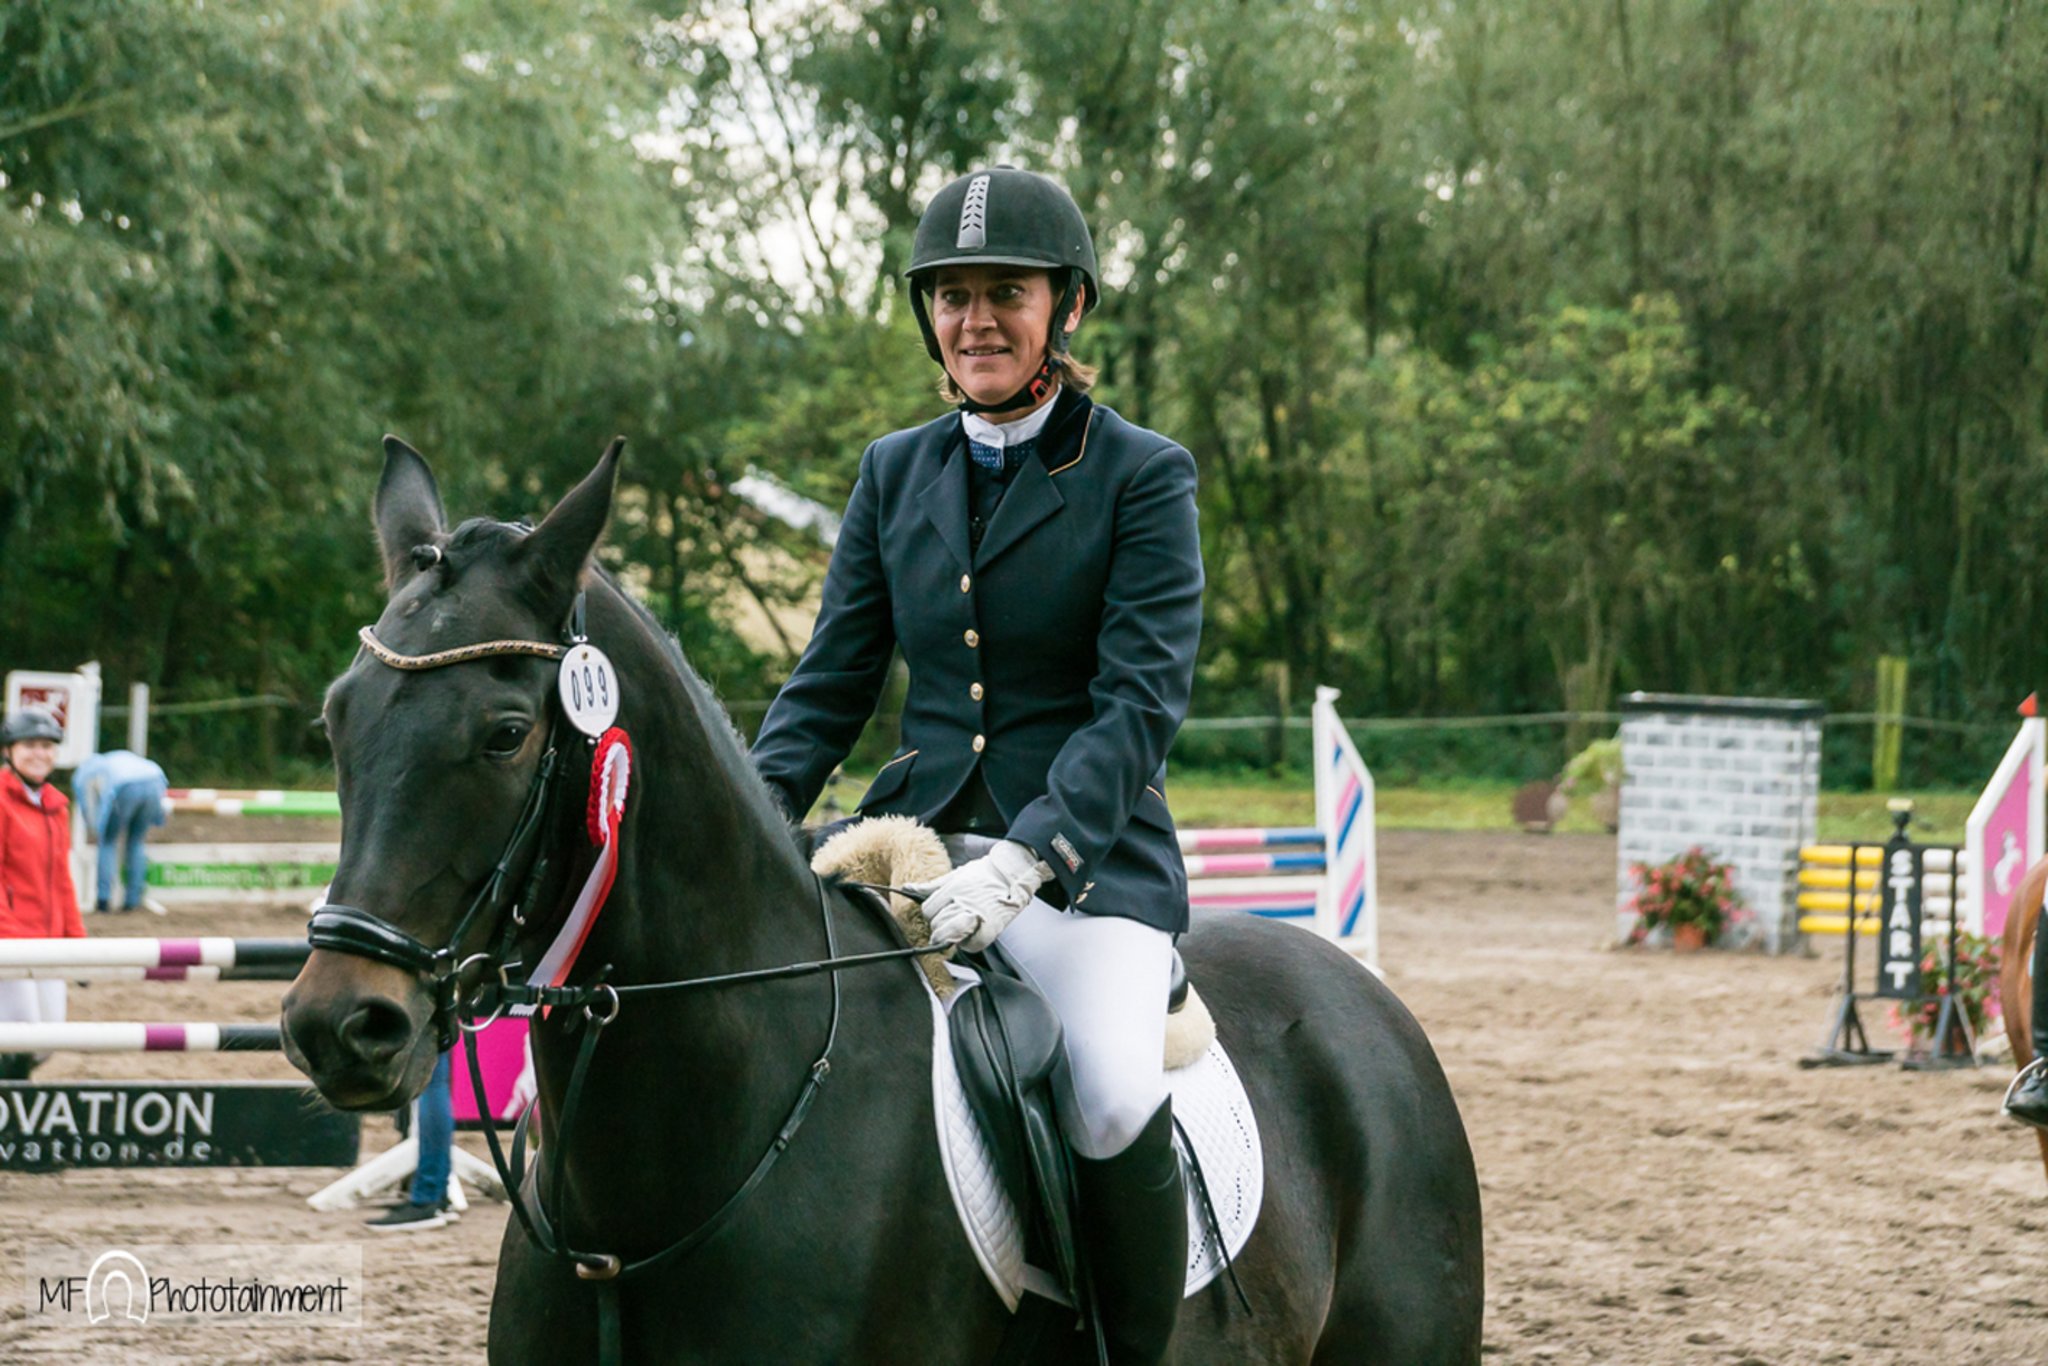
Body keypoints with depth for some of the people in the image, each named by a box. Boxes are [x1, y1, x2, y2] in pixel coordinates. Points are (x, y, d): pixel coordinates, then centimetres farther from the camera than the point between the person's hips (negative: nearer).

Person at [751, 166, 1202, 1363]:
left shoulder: (1144, 476, -2)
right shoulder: (895, 475, 12)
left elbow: (1142, 702, -11)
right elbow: (829, 687, 12)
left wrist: (1023, 861, -26)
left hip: (1089, 856, -5)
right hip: (912, 837, 5)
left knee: (1117, 1099, -31)